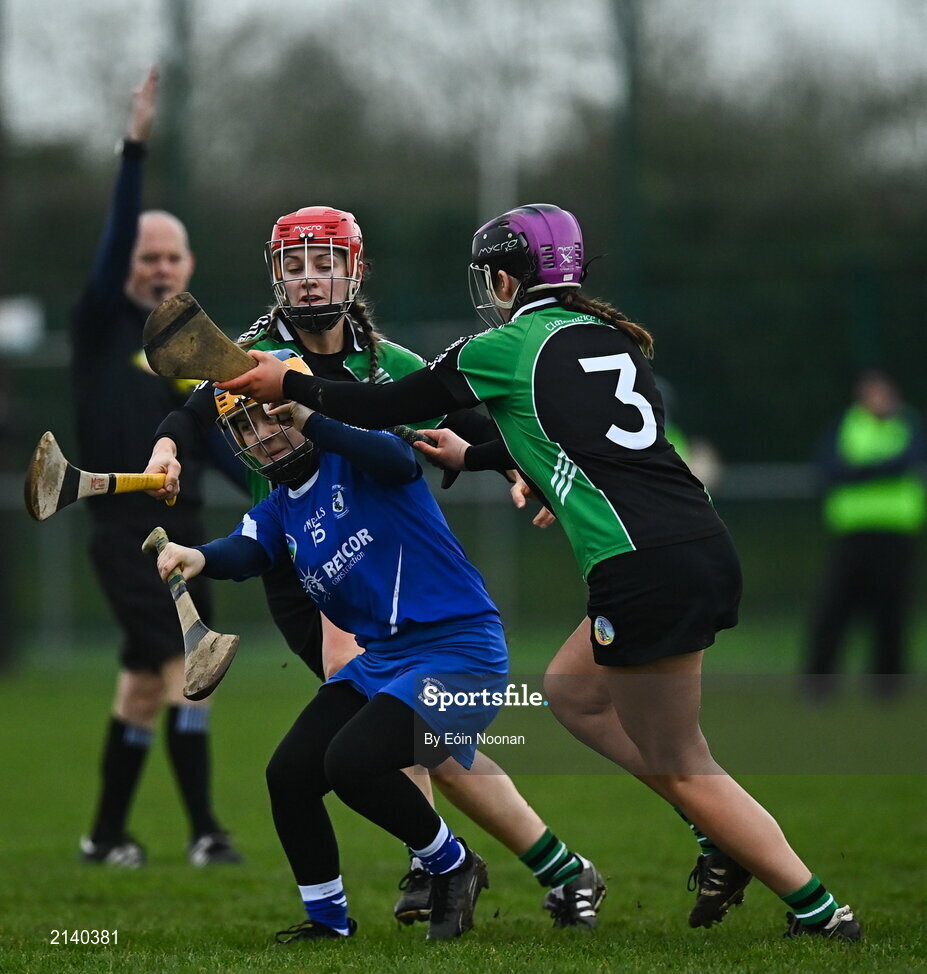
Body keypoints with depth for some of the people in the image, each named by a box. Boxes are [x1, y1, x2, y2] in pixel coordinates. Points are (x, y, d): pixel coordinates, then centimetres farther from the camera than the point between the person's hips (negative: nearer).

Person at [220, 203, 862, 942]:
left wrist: (288, 387, 25)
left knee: (679, 766, 2)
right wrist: (470, 457, 51)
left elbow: (392, 407, 11)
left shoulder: (505, 348, 0)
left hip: (645, 568, -8)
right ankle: (726, 839, 17)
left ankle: (820, 910, -1)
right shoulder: (610, 338, 20)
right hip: (705, 544, 8)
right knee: (571, 691, 24)